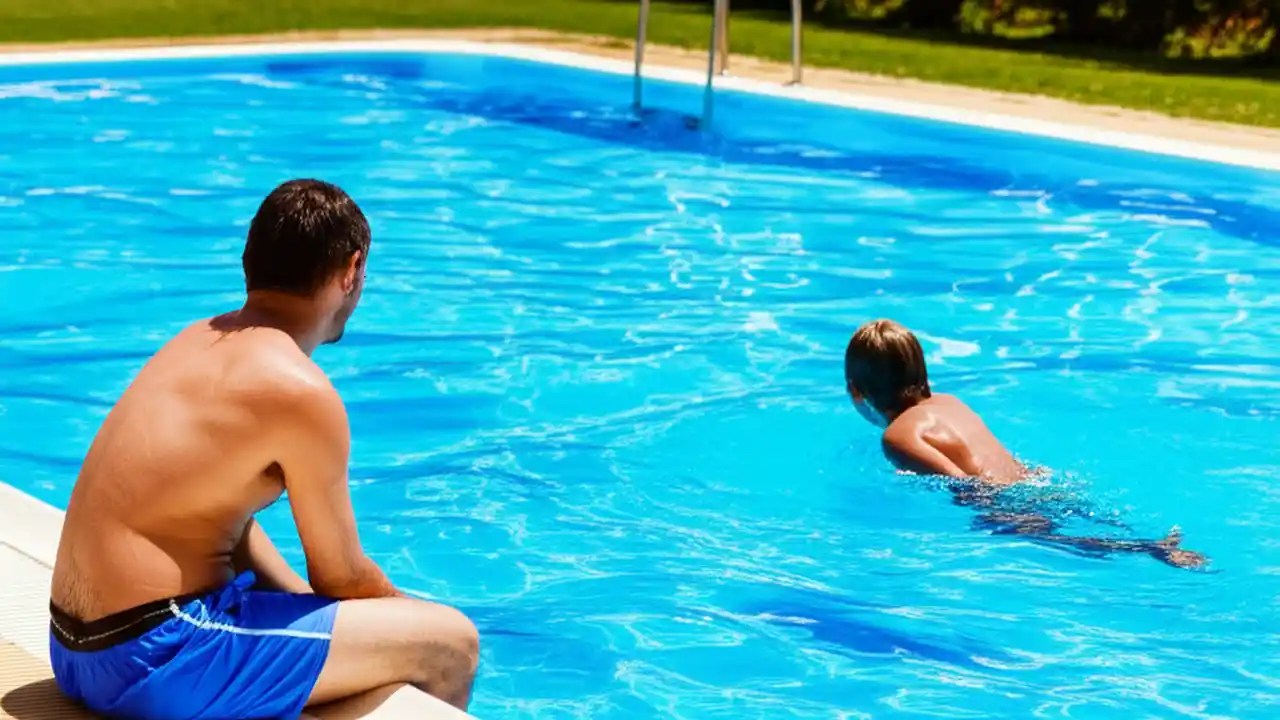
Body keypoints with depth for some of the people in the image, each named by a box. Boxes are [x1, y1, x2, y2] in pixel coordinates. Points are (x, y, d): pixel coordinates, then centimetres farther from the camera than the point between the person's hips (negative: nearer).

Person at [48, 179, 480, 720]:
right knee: (450, 642, -1)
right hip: (157, 662, -9)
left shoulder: (201, 341, 9)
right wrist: (405, 610, 14)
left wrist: (350, 608, 14)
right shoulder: (299, 390, -17)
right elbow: (342, 578, -7)